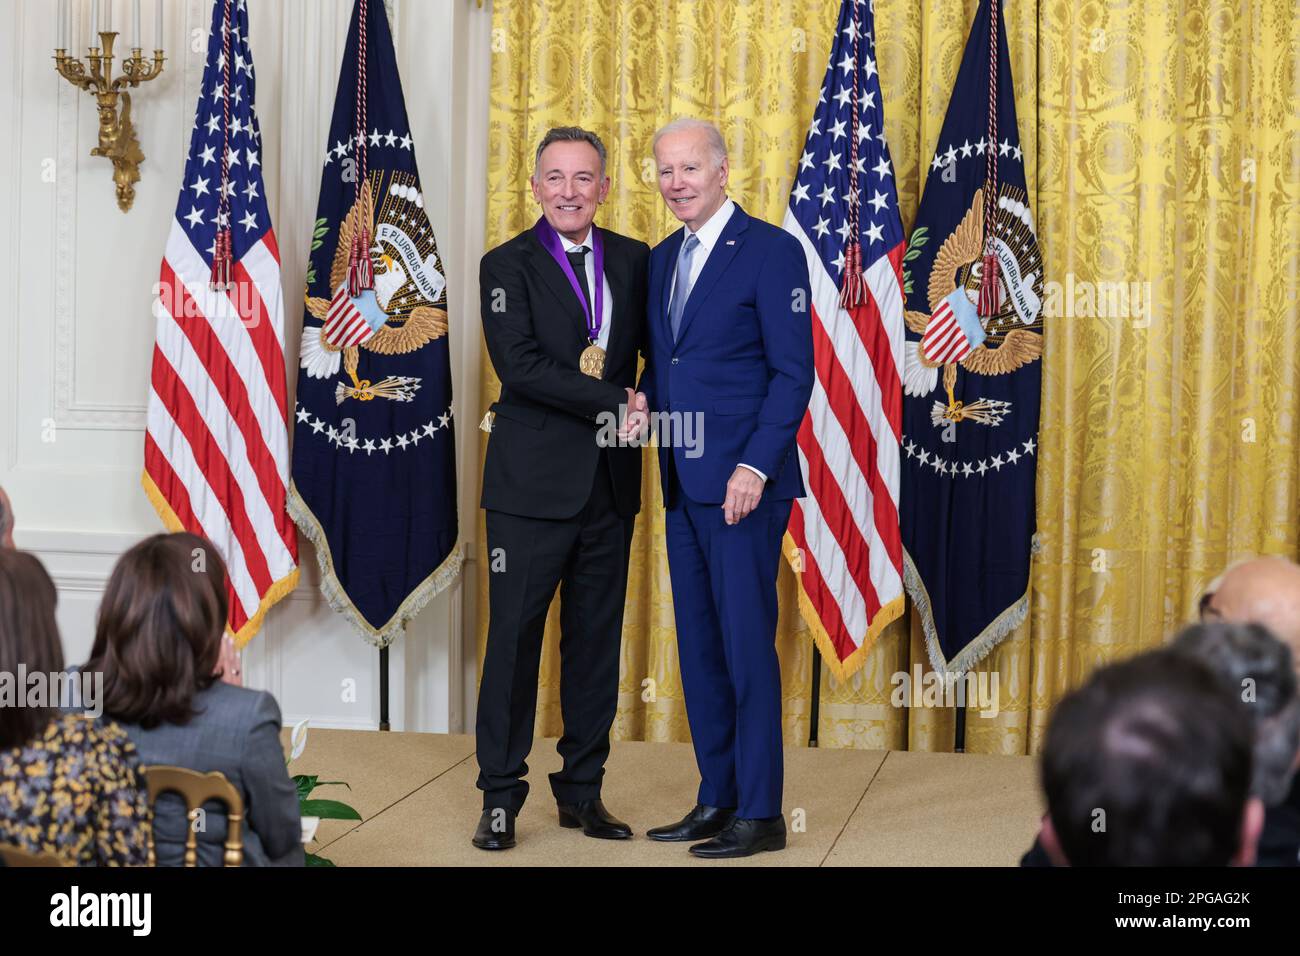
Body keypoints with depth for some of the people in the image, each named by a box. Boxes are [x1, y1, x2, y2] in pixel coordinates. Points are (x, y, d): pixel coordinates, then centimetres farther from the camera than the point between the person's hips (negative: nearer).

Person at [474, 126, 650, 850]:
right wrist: (617, 401, -18)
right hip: (534, 484, -4)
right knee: (516, 637, -1)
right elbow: (521, 367, -14)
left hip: (612, 484, 4)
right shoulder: (508, 266, -2)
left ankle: (583, 790, 21)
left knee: (598, 640, 9)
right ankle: (501, 795, 10)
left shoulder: (634, 261, 10)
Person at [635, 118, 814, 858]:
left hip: (743, 483, -8)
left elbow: (793, 372, -12)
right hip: (683, 484, 8)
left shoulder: (771, 251, -8)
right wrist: (646, 399, 0)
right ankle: (717, 799, 20)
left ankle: (760, 813, 5)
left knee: (747, 643, -4)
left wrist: (755, 468, -18)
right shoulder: (662, 259, 15)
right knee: (698, 646, 11)